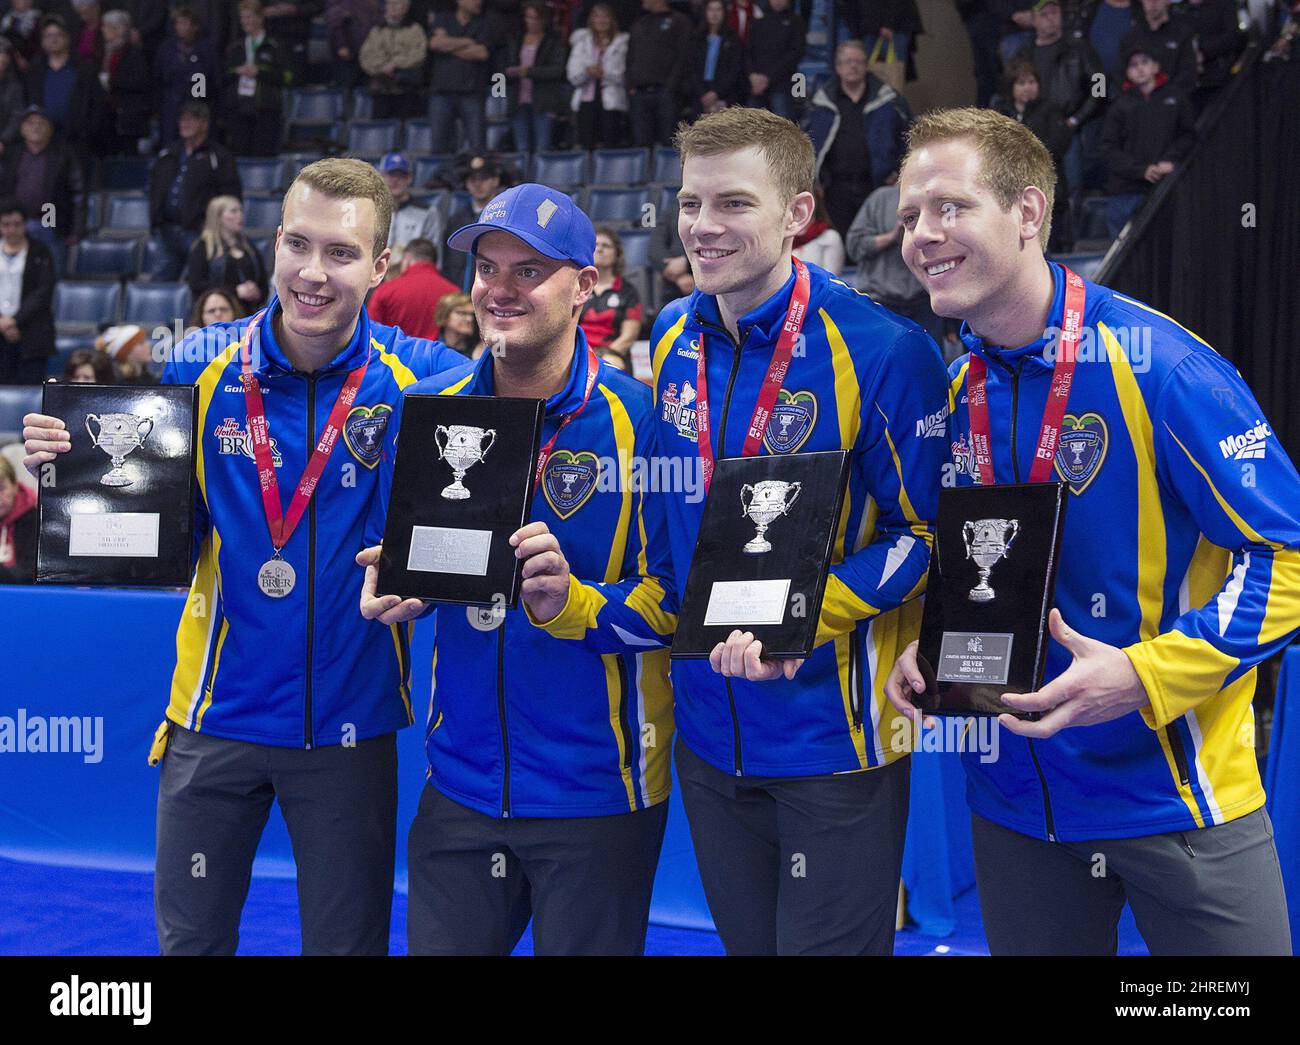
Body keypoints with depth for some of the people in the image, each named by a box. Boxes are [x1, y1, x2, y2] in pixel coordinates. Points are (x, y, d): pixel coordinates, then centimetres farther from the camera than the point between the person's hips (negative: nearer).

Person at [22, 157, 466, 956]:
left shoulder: (423, 379, -11)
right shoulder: (202, 368, -5)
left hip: (350, 721, -1)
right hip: (217, 711, 2)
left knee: (349, 941, 13)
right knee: (189, 939, 16)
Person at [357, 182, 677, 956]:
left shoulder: (640, 421, -11)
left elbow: (677, 600, -10)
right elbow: (387, 554, 15)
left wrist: (572, 603, -27)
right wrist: (386, 591, -8)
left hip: (599, 793, -4)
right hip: (462, 784, 4)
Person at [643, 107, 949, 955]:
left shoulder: (880, 351, -17)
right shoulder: (674, 339, 3)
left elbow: (924, 532, -14)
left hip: (837, 736, -6)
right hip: (707, 733, 6)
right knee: (745, 939, 21)